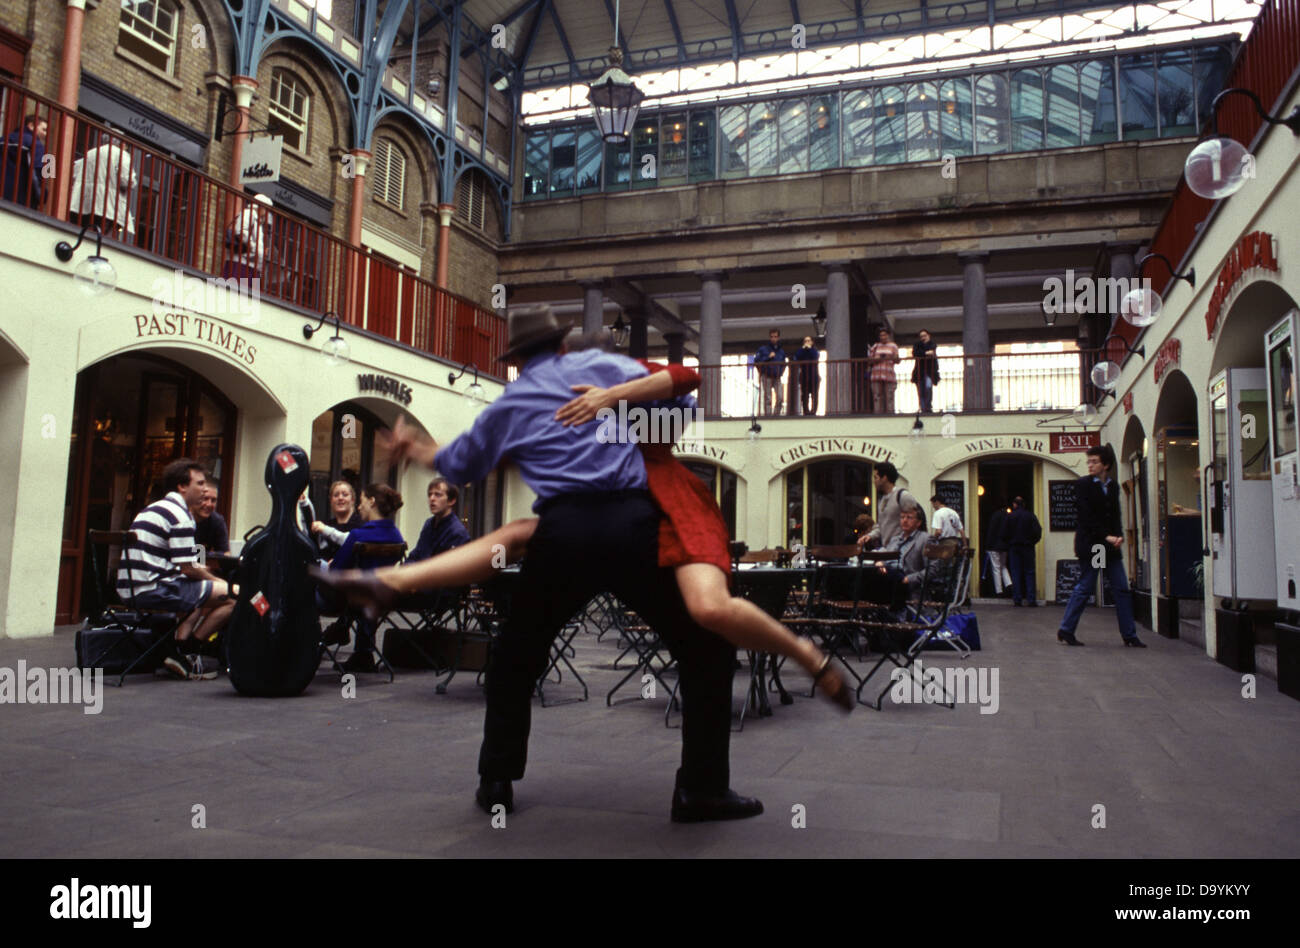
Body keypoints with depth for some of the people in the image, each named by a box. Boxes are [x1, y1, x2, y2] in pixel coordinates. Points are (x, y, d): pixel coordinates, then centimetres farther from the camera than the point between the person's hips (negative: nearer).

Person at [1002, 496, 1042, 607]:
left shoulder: (1009, 516, -3)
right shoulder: (1030, 515, -2)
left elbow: (1004, 534, -4)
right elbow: (1038, 531, -6)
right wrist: (1033, 542, 9)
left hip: (1014, 547, 0)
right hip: (1028, 547, 0)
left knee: (1015, 573, 3)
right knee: (1029, 573, 4)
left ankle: (1017, 599, 0)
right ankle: (1031, 599, -2)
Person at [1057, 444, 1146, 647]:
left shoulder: (1113, 485, 12)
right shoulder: (1083, 484, -5)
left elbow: (1116, 514, 12)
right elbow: (1086, 516, -11)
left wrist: (1119, 535, -7)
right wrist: (1106, 536, -16)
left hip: (1110, 546, 6)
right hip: (1090, 544, -6)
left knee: (1122, 589, 5)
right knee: (1085, 588, -4)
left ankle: (1129, 636, 11)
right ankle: (1065, 631, 7)